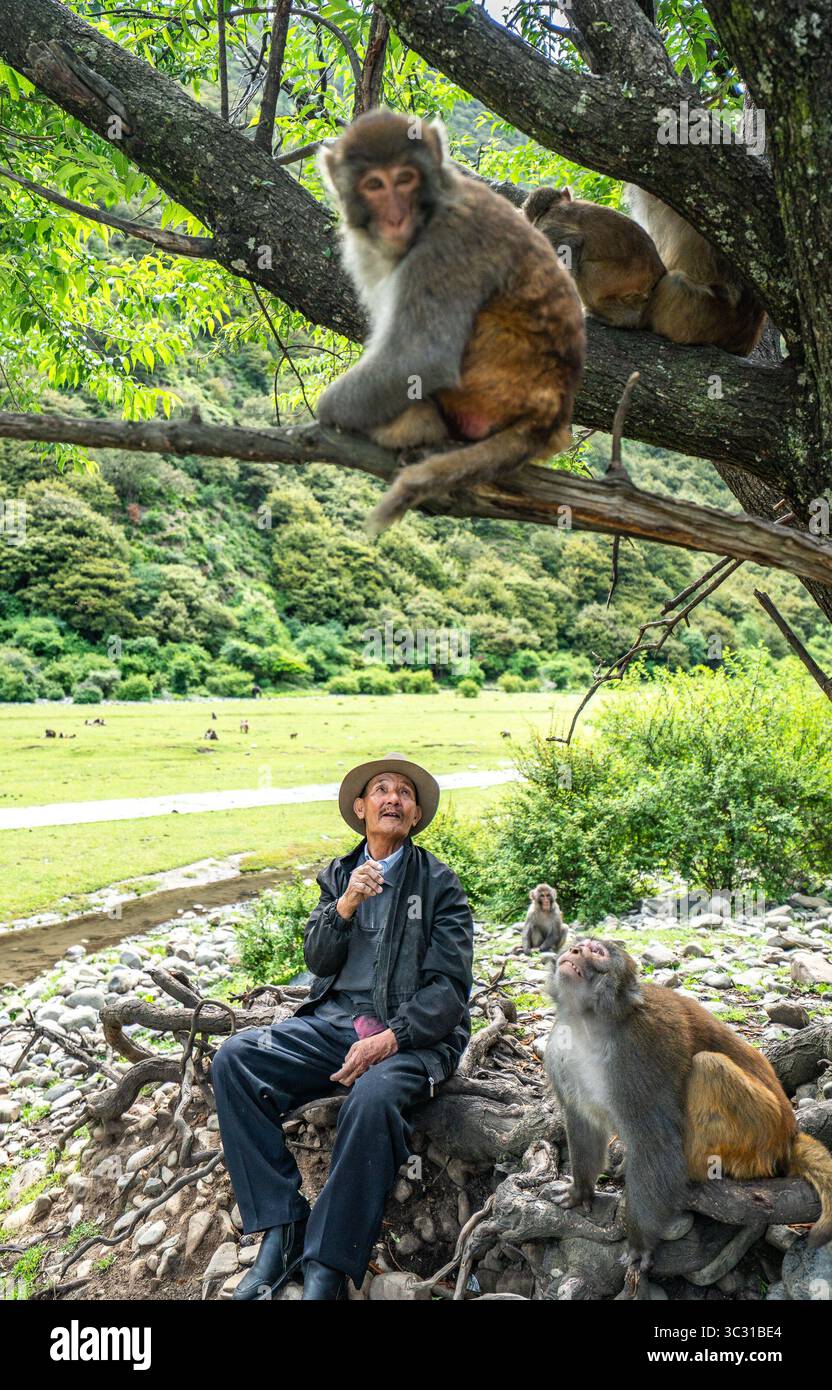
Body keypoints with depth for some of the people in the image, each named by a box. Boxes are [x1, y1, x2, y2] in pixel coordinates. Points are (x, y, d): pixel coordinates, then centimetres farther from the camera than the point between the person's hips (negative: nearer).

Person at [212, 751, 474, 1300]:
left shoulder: (440, 883, 1)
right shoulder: (338, 874, 14)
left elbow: (449, 987, -5)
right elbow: (317, 961, 7)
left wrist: (388, 1040, -19)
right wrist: (346, 905, -12)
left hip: (413, 1034, -4)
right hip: (335, 1022, 5)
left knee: (372, 1098, -37)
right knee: (234, 1059, -18)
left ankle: (327, 1268, -20)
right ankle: (281, 1229, -12)